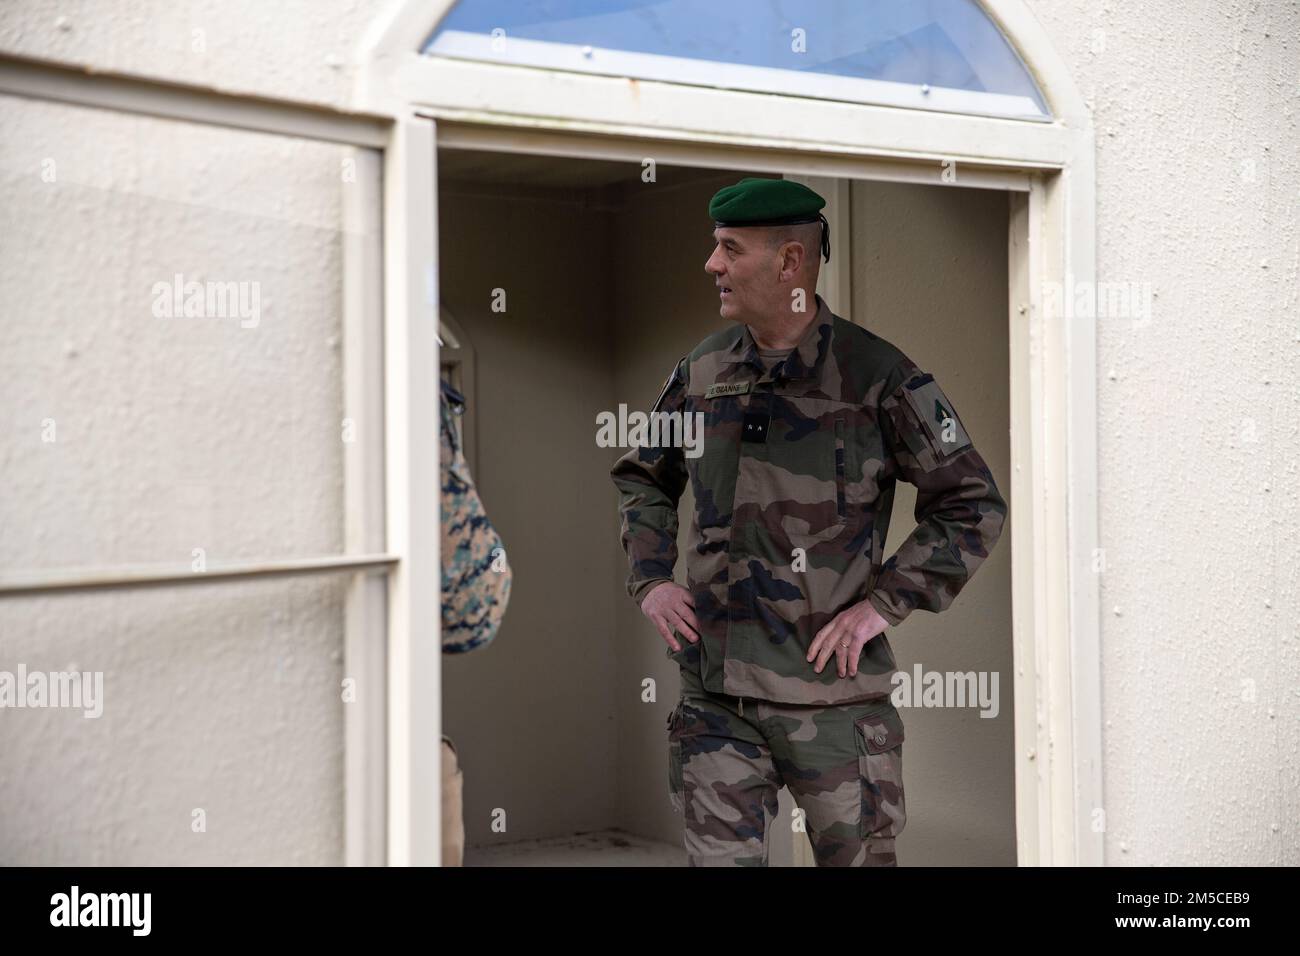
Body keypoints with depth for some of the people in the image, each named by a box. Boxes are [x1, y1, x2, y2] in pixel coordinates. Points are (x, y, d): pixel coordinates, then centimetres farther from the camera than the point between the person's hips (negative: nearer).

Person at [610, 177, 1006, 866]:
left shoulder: (877, 377, -6)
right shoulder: (701, 372, 7)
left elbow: (973, 507, -3)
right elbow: (642, 477, 23)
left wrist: (883, 604, -9)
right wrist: (650, 581, 8)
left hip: (832, 691, -3)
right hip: (714, 693, 3)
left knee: (859, 856, 8)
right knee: (719, 857, 4)